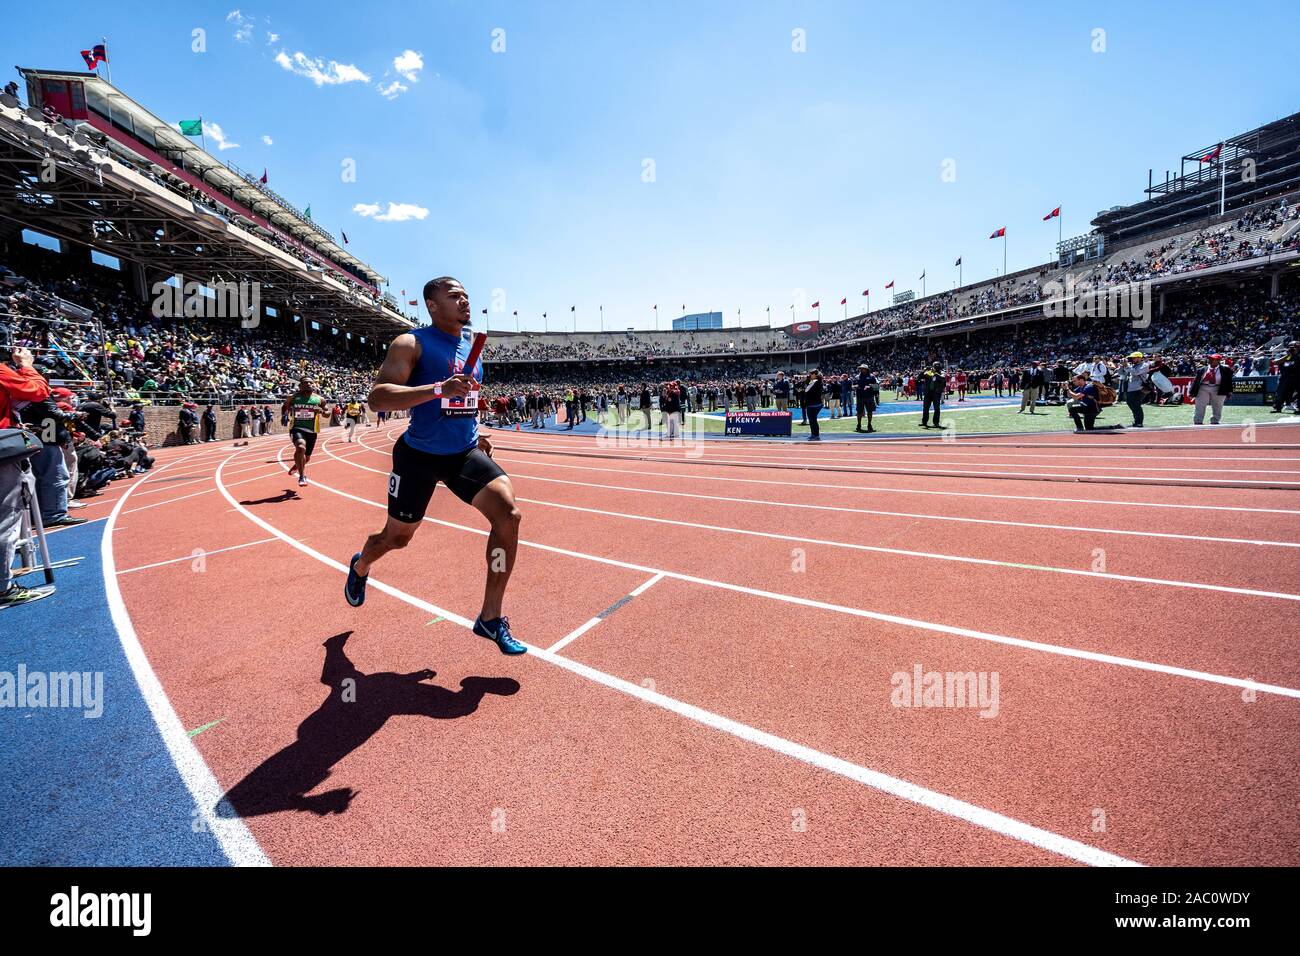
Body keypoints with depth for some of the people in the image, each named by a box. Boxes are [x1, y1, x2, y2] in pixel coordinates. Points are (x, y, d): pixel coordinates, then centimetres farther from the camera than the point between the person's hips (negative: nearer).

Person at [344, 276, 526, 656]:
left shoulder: (470, 347, 11)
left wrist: (473, 434, 13)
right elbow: (376, 397, -23)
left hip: (465, 453, 5)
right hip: (418, 455, -4)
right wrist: (439, 388, -35)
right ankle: (359, 567, 52)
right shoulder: (412, 343, -11)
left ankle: (491, 617, -7)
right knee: (398, 536, 12)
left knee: (508, 514, -17)